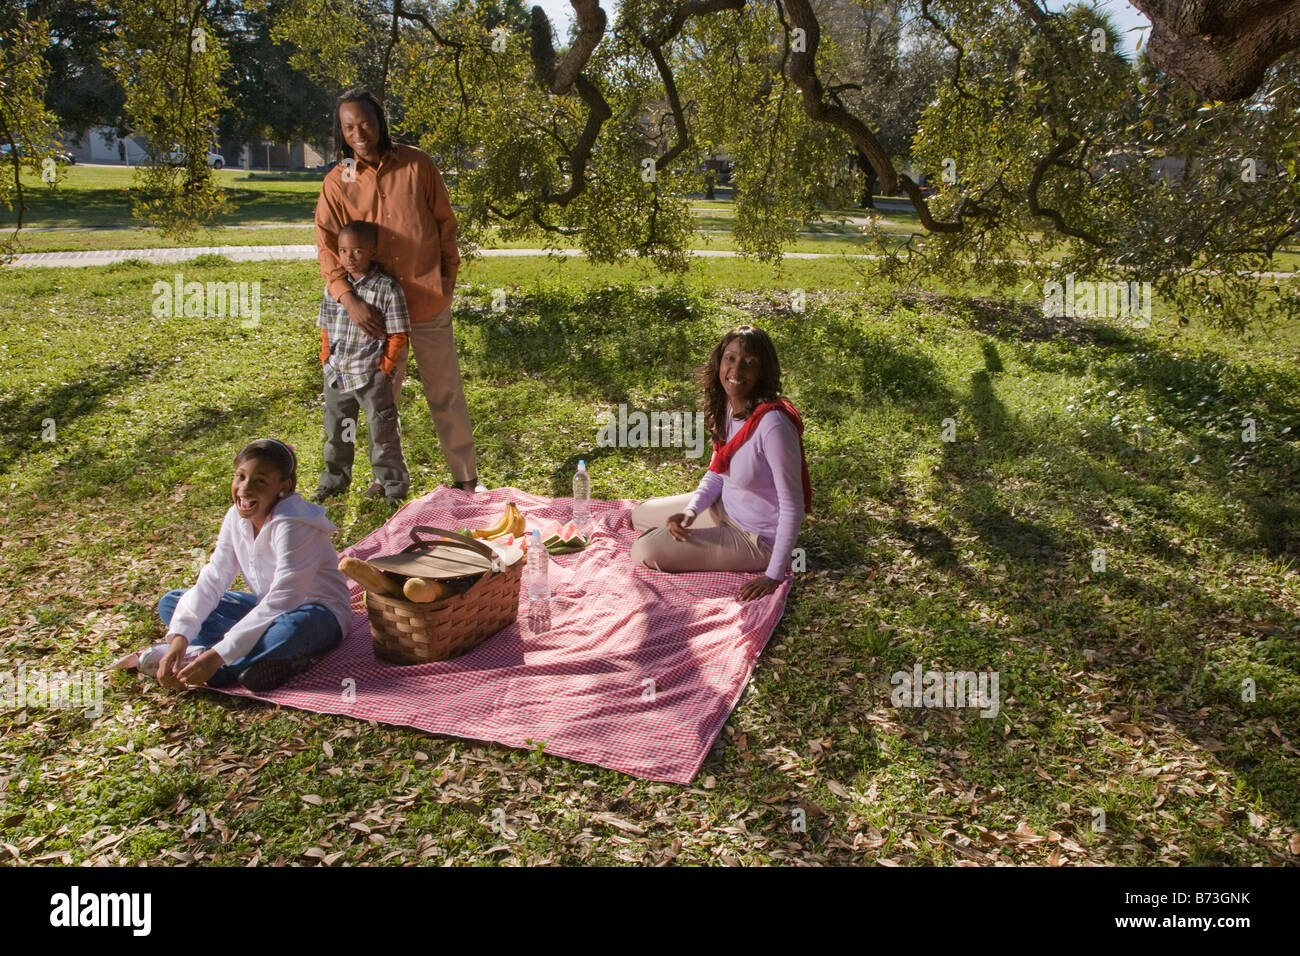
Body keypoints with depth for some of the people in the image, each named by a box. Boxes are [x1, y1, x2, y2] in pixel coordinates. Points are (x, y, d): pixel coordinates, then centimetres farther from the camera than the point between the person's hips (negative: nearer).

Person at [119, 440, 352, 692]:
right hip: (267, 608, 8)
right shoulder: (237, 518, -4)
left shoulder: (293, 526, -26)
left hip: (318, 614, -8)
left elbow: (281, 601, -31)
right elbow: (211, 582, -6)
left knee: (292, 627, -44)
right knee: (170, 603, 0)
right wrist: (179, 638, -22)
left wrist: (218, 655, -34)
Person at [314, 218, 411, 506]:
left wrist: (385, 366, -8)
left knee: (382, 430, 4)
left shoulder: (387, 288, -10)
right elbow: (326, 329, 14)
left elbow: (398, 335, -7)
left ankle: (392, 482, 18)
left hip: (371, 375, -5)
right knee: (336, 430, 16)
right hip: (336, 374, 5)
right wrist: (326, 361, 8)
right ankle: (334, 480, 32)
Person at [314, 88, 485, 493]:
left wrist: (448, 275, 2)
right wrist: (348, 299, -20)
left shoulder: (417, 164, -1)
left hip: (429, 302, -1)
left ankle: (466, 476, 16)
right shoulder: (337, 182, 0)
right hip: (376, 308, 1)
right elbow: (328, 247, -6)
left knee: (445, 392, 6)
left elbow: (445, 221, 6)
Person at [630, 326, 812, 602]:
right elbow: (717, 473, 6)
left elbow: (792, 506, -26)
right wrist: (690, 510, -12)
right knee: (641, 515, 14)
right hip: (725, 509, 8)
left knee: (645, 551, -11)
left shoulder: (772, 424, -32)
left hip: (756, 538, -8)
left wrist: (774, 576, -23)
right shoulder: (727, 407, -6)